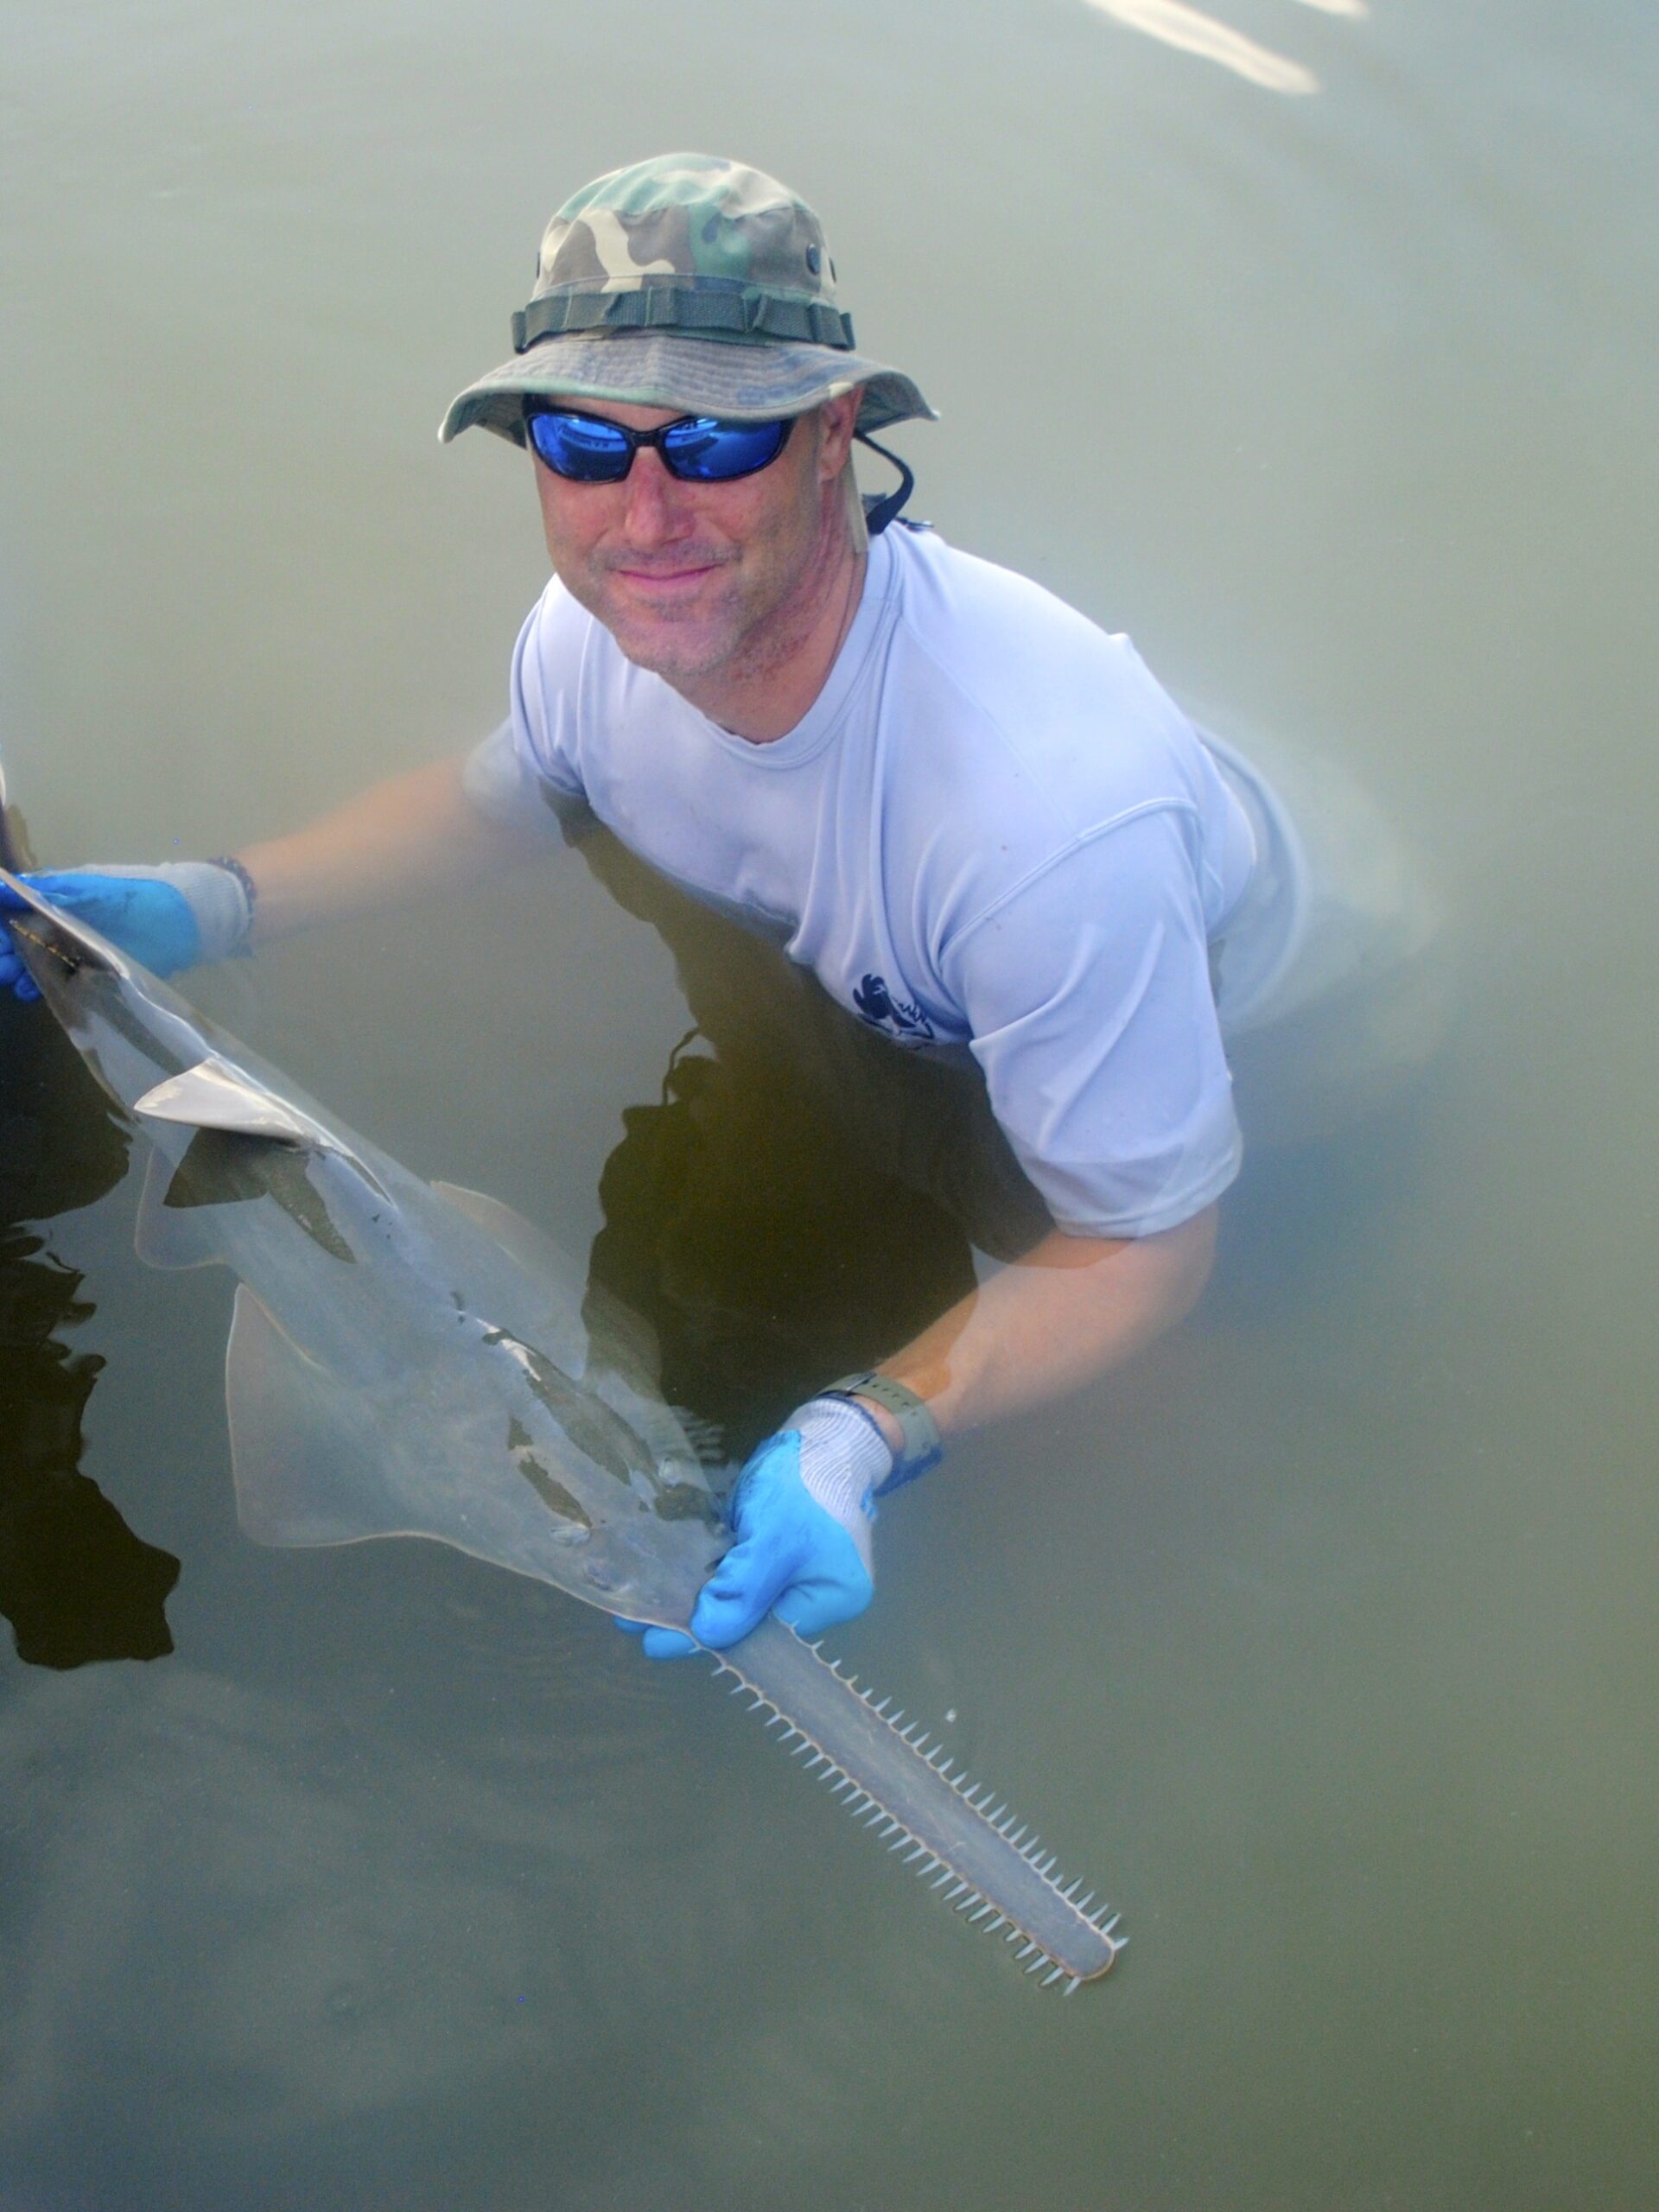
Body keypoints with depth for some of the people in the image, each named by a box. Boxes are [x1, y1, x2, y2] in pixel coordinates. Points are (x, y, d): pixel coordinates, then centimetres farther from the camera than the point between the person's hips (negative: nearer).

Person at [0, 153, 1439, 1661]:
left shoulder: (1054, 815, -49)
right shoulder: (592, 631, -26)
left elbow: (1143, 1250, -37)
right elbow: (507, 795, 1)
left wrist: (860, 1441, -51)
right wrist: (208, 907, -12)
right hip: (843, 993, 5)